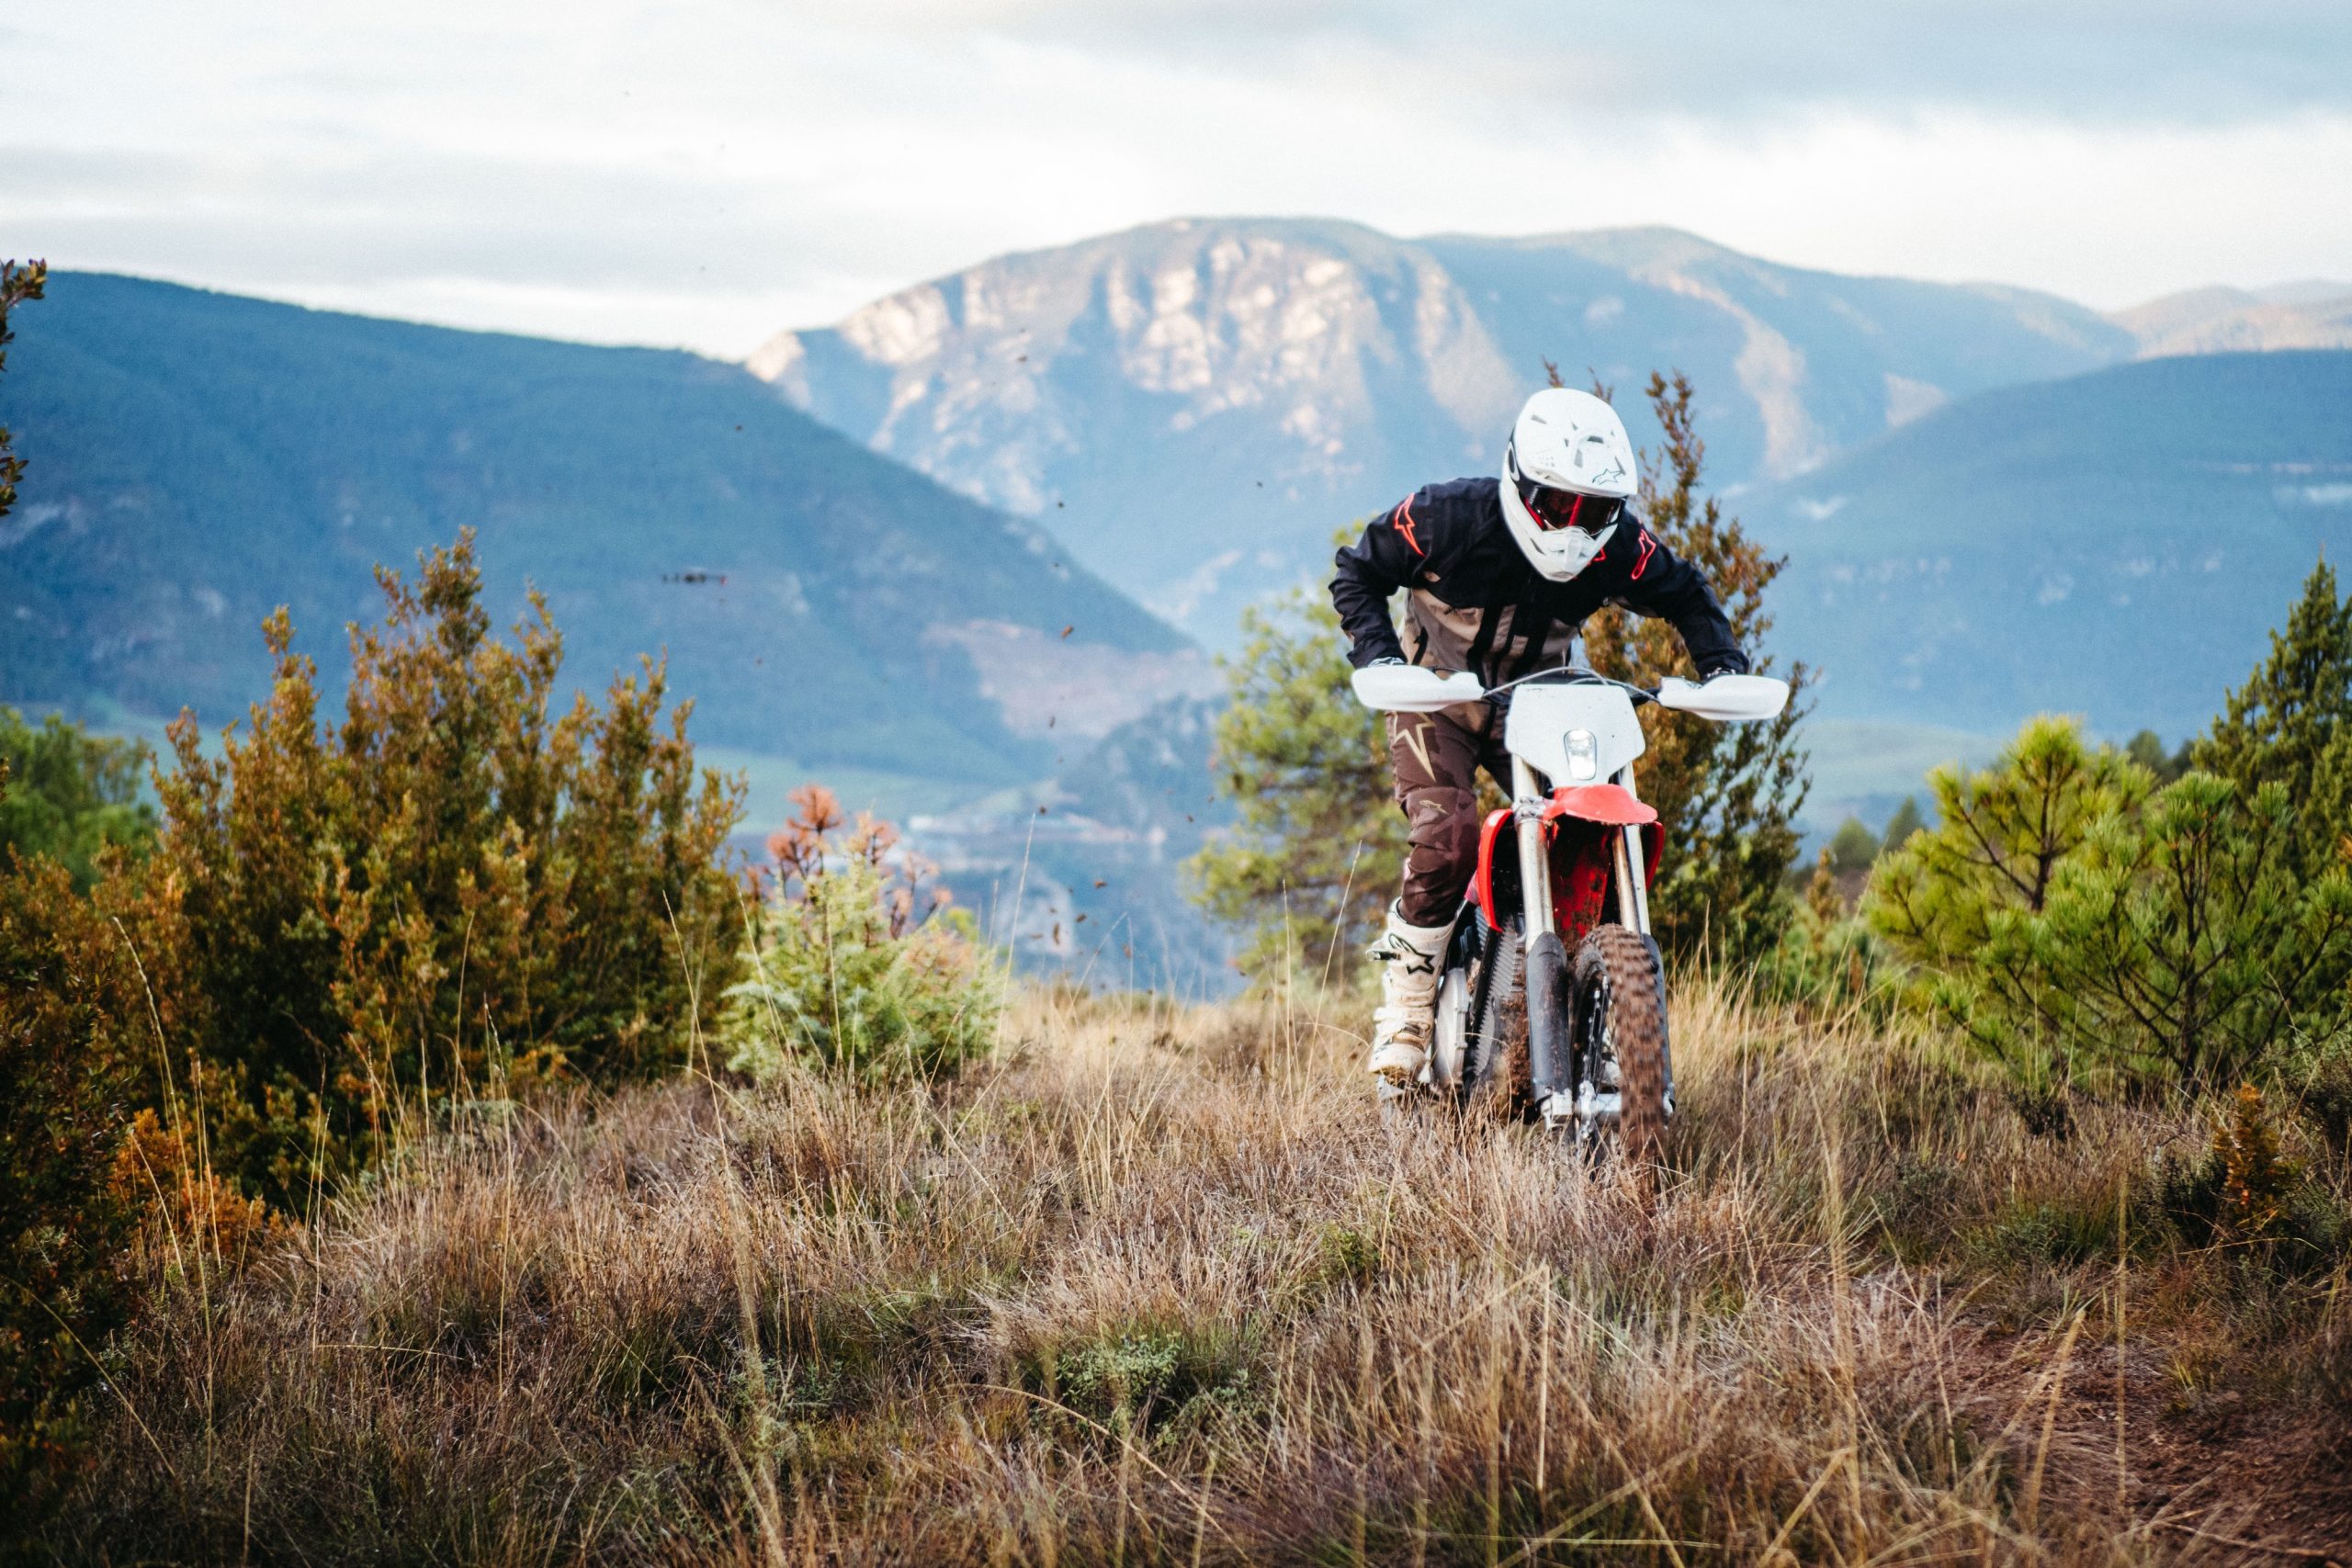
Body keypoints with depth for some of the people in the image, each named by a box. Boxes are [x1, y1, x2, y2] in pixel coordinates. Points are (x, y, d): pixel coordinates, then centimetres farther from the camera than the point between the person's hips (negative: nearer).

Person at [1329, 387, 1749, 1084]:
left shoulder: (1617, 546, -13)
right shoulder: (1446, 517, -22)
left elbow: (1683, 594, 6)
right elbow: (1359, 571, -8)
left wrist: (1721, 662, -11)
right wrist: (1378, 654, -23)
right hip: (1438, 702, -3)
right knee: (1446, 842, -26)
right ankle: (1406, 1005, -11)